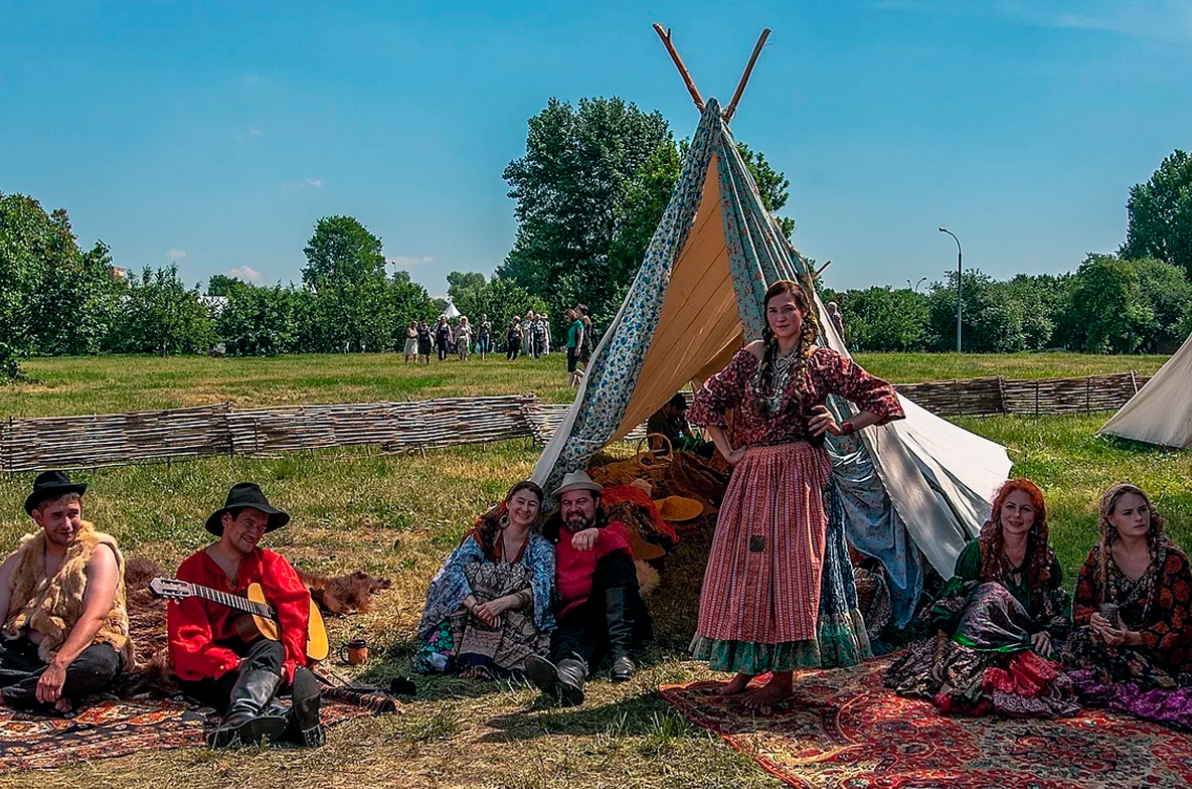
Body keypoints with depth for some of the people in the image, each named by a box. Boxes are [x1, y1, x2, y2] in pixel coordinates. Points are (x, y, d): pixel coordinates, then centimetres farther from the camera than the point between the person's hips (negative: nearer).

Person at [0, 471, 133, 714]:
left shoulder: (98, 554, -6)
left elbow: (95, 617, -20)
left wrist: (59, 664, -35)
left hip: (82, 651, -4)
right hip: (25, 653, 4)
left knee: (101, 663, -37)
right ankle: (55, 694, -24)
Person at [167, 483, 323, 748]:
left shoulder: (269, 564, 12)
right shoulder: (194, 569, 3)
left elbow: (296, 610, -1)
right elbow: (187, 640, -6)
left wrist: (289, 661, -19)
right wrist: (232, 663, -23)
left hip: (257, 655, 2)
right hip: (208, 673, -2)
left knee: (272, 651, -34)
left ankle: (240, 718, -58)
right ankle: (287, 722, -60)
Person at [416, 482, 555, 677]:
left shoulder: (541, 548, 8)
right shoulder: (484, 535, 7)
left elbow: (541, 589, -10)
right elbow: (454, 569, -8)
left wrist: (503, 603, -28)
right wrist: (475, 606, -26)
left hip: (512, 623, 1)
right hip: (465, 616, -1)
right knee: (435, 659, -29)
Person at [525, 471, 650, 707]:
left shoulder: (612, 529, 17)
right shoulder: (553, 536, 26)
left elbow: (621, 546, -9)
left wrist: (597, 534, -32)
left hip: (617, 617, 0)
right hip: (574, 614, 0)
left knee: (613, 560, -25)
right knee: (573, 633, -35)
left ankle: (622, 651, -37)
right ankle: (569, 673, -74)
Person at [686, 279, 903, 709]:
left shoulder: (822, 361, 1)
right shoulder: (751, 356, 9)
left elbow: (880, 397, 4)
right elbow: (708, 400, 14)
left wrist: (844, 428, -5)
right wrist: (728, 451, 7)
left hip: (798, 474, -4)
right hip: (752, 474, 4)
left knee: (790, 565, -4)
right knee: (743, 564, 5)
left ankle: (783, 675, 4)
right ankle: (746, 664, 19)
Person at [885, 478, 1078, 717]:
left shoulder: (1045, 559, 10)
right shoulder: (978, 551, 3)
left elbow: (1059, 610, 15)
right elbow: (950, 602, -3)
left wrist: (1047, 633, -7)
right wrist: (941, 646, -17)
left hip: (1028, 646, 1)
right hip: (977, 641, -1)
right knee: (990, 592, -31)